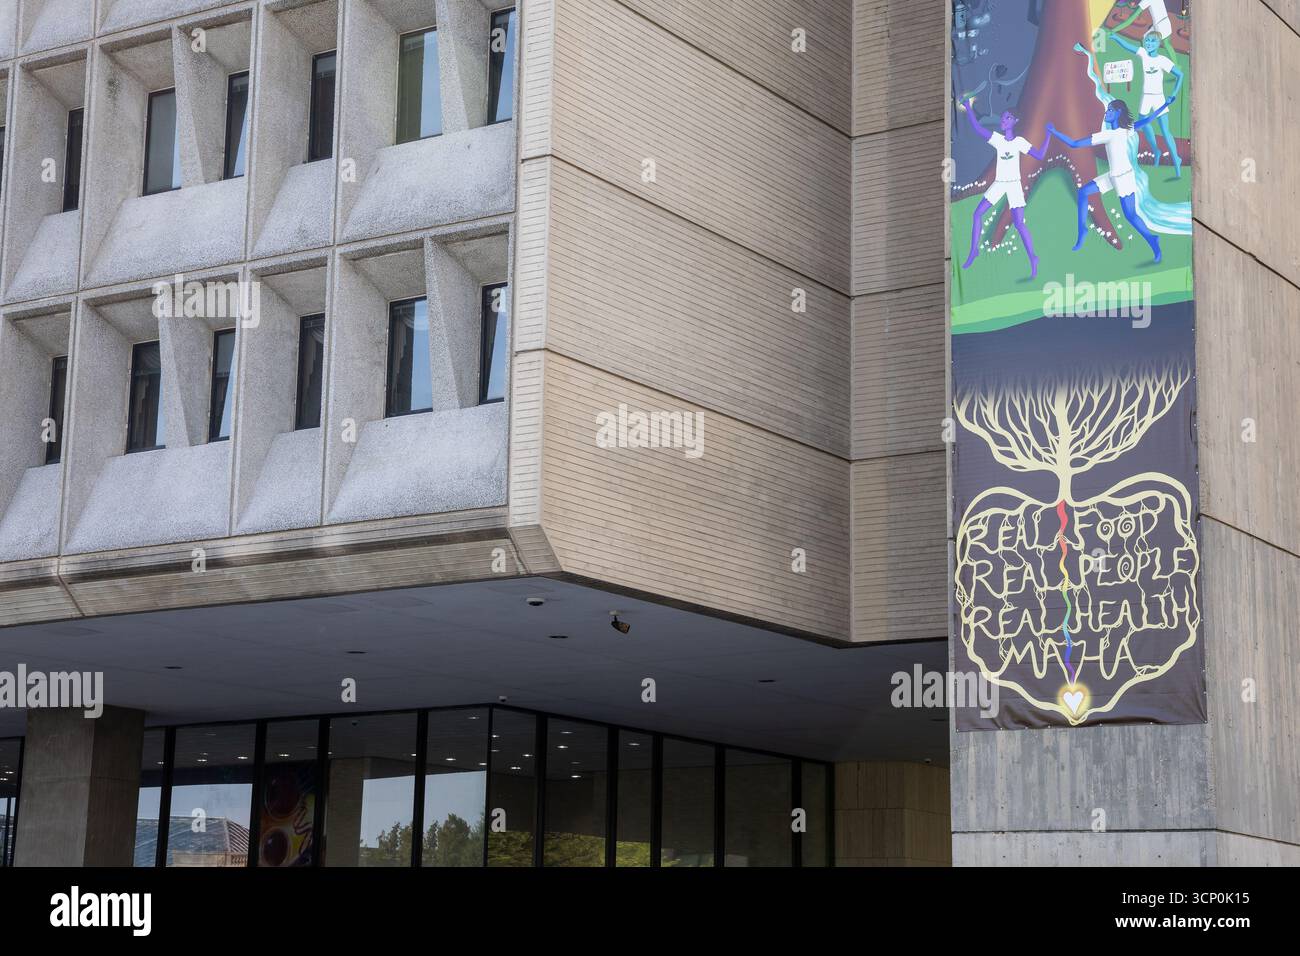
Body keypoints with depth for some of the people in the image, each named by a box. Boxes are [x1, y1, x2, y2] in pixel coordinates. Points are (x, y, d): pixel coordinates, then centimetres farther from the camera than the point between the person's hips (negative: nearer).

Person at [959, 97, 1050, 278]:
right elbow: (977, 128, -13)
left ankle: (1033, 259, -3)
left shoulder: (1020, 142, -4)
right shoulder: (997, 139, 0)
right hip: (998, 183, 4)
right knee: (978, 213, -3)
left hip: (1014, 184, -4)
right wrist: (968, 108, -22)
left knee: (1019, 223, -12)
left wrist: (1048, 136, -17)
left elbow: (1039, 156, -11)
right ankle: (974, 251, 9)